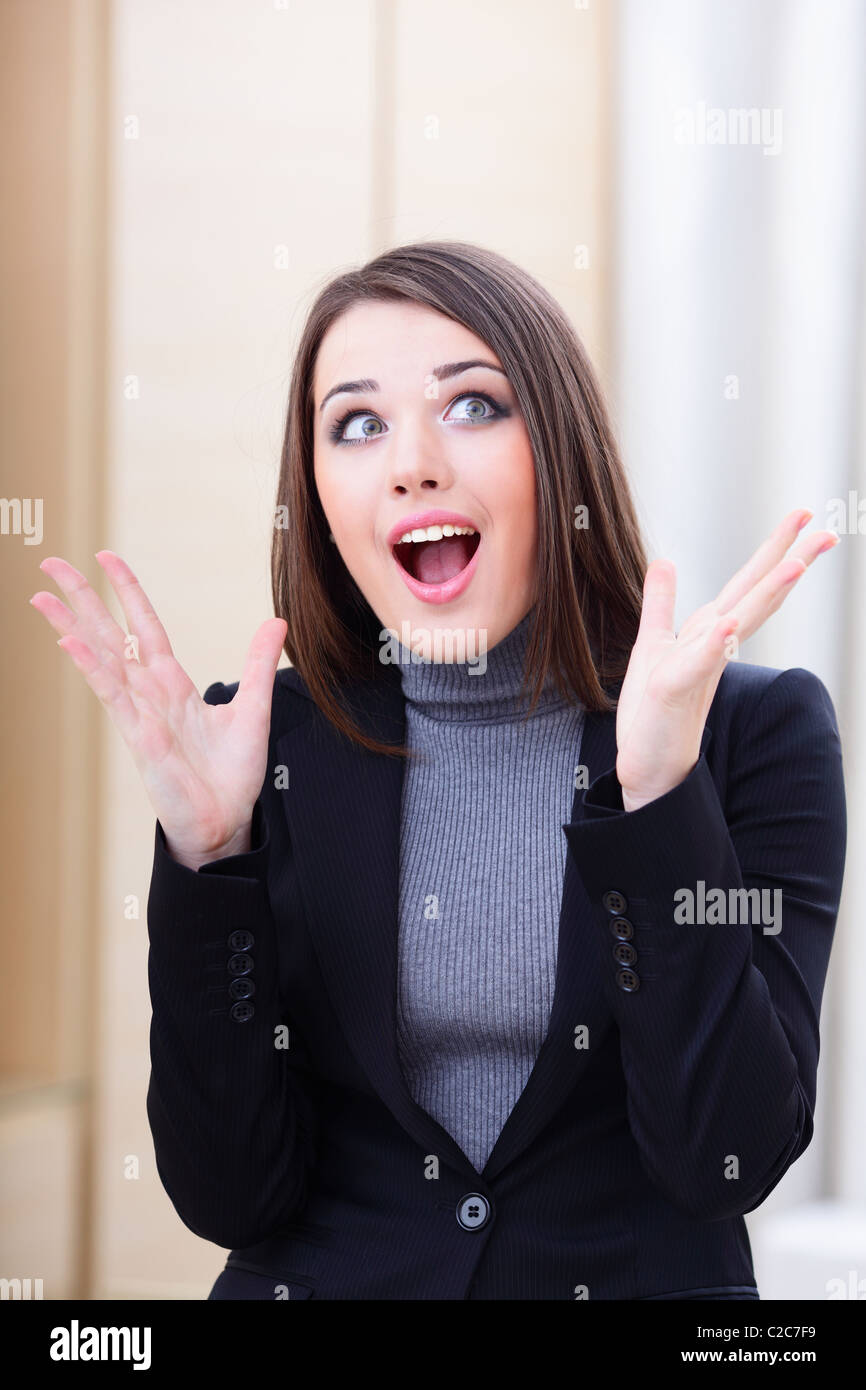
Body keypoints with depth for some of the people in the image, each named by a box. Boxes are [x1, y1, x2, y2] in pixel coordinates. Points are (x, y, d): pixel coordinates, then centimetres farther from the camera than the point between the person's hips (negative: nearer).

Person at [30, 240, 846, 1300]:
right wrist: (205, 853, -14)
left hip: (642, 1283, -1)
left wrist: (660, 793, -19)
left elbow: (728, 1159, -11)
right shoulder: (267, 744, 1)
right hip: (327, 1278, 1)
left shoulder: (757, 729, -2)